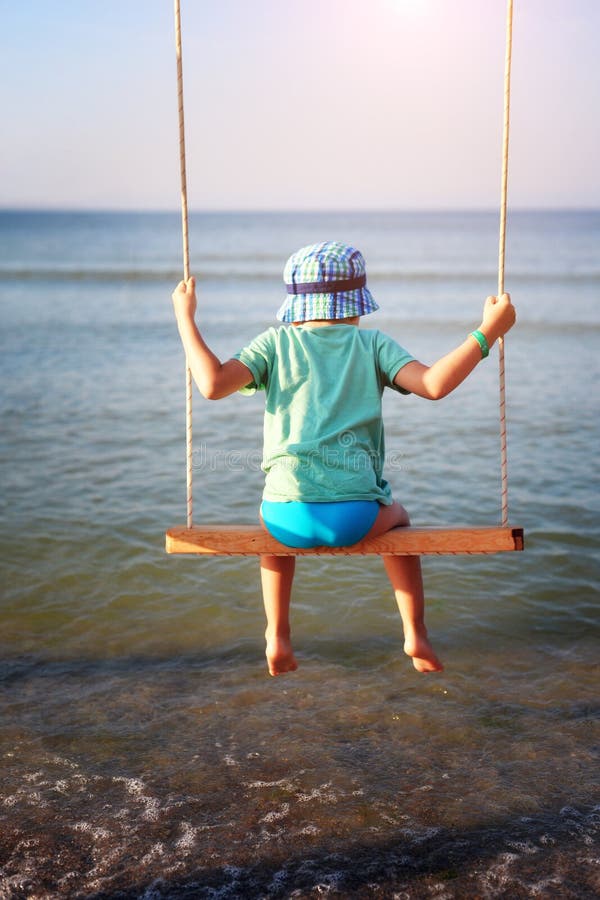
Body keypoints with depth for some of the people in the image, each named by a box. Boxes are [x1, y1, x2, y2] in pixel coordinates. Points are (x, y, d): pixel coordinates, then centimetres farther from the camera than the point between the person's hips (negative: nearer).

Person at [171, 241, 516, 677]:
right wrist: (488, 331, 2)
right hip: (355, 515, 0)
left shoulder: (276, 342, 8)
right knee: (397, 515, 35)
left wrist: (186, 317, 6)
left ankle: (278, 638, 31)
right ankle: (416, 635, 31)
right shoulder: (372, 344, 7)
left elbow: (213, 384, -6)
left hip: (289, 515, 1)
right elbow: (434, 384, -7)